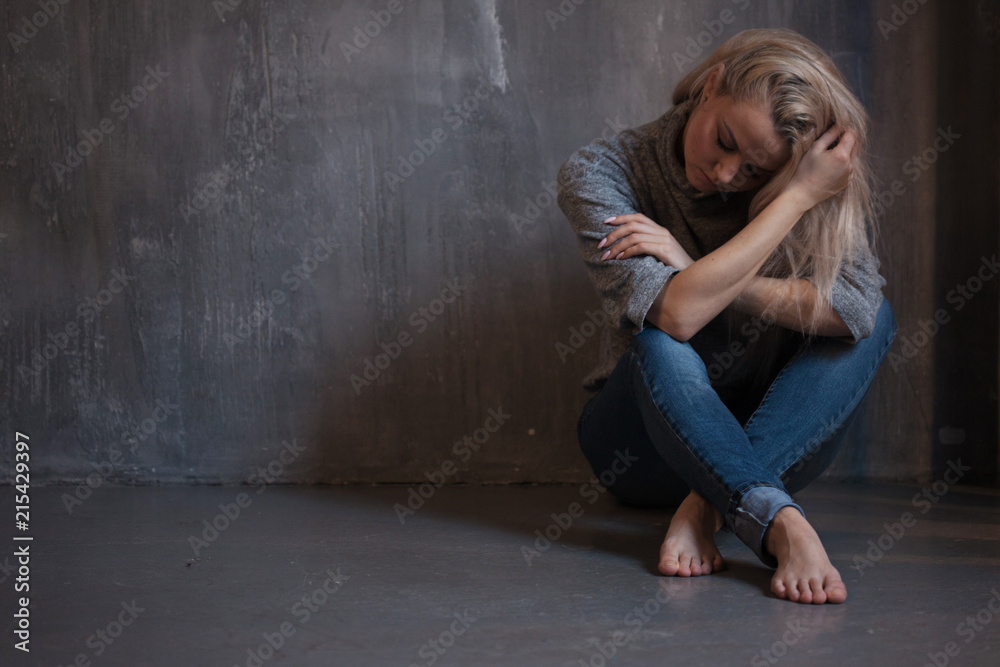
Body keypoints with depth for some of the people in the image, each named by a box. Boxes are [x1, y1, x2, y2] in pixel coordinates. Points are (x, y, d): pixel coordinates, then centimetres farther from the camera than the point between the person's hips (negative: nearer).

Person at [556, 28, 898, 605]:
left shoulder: (816, 181, -8)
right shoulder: (601, 173, -15)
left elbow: (854, 307, -26)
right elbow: (677, 312, -31)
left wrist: (703, 277, -27)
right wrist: (798, 197, -29)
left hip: (774, 443, 3)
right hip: (645, 443, -2)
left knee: (873, 319, -22)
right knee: (660, 334, -33)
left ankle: (706, 507, -33)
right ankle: (781, 524, -45)